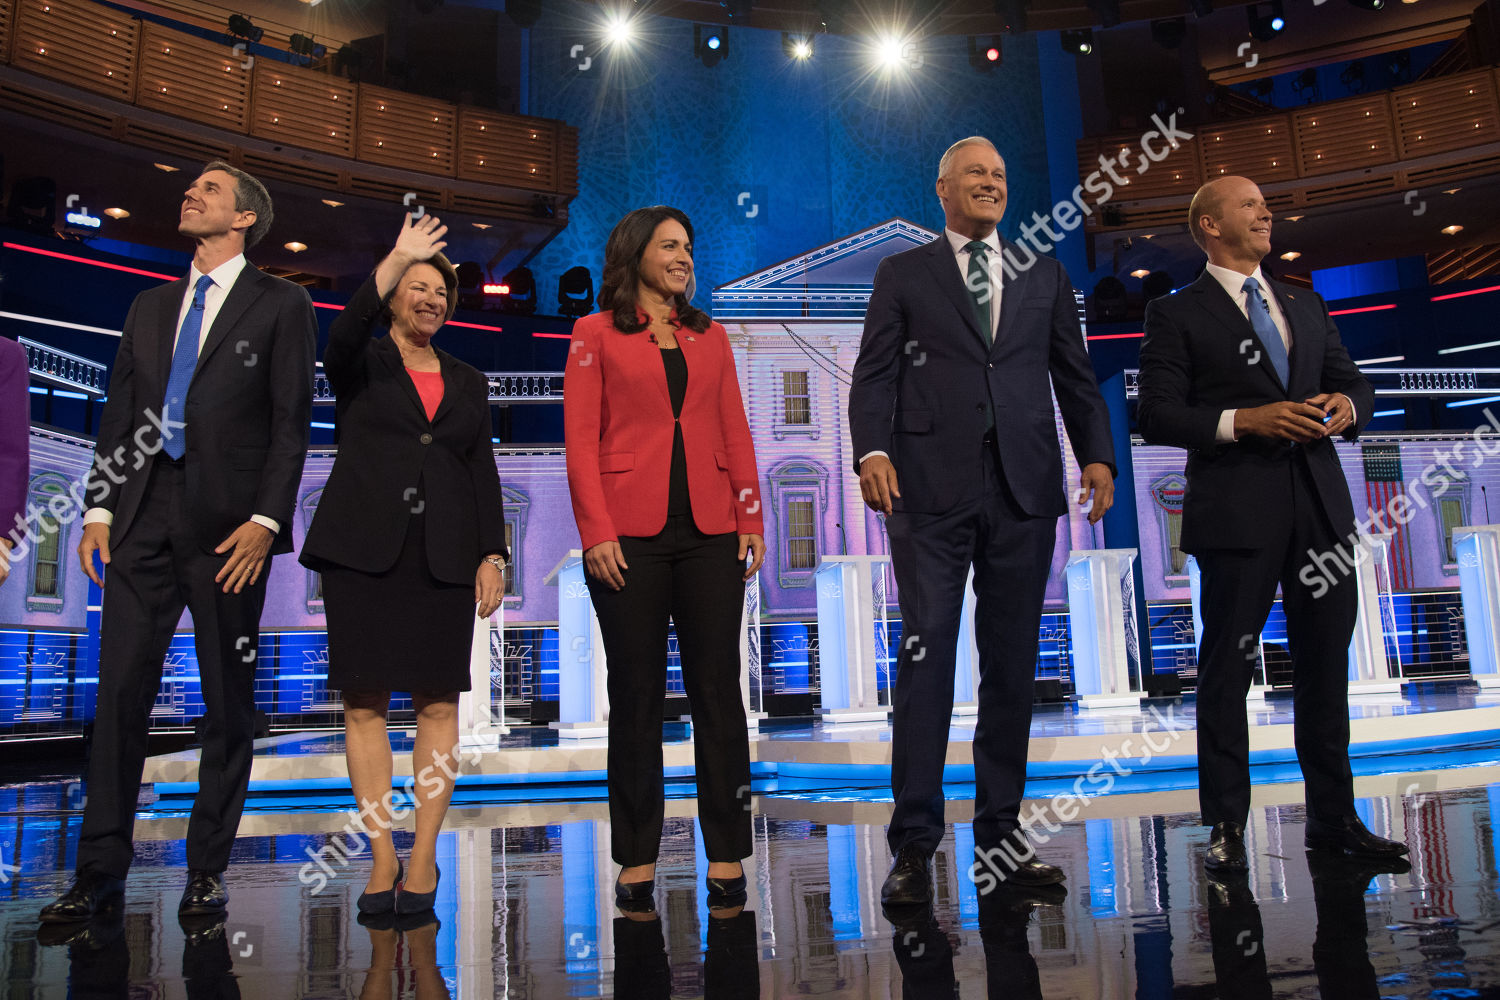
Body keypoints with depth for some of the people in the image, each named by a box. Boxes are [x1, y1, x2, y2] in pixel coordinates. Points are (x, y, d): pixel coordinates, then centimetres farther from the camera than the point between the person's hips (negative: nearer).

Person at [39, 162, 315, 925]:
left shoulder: (280, 305, 4)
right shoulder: (150, 307, 20)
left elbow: (291, 423, -4)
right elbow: (119, 413, 17)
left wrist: (265, 520, -13)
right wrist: (99, 508, 6)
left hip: (227, 525, -4)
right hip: (144, 517, 5)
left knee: (229, 702, 3)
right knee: (120, 689, 3)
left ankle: (207, 870, 14)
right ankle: (101, 867, 13)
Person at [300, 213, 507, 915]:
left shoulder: (468, 384, 17)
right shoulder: (361, 365, 9)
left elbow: (483, 474, 12)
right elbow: (343, 334, -16)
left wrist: (492, 555, 2)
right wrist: (398, 258, -22)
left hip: (444, 556, 2)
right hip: (362, 548, -2)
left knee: (439, 702, -1)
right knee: (365, 702, -2)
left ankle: (424, 855, 6)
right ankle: (381, 857, 6)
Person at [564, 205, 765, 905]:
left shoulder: (711, 336, 17)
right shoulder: (596, 334, 7)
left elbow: (735, 433, 13)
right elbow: (580, 440, 0)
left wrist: (751, 518, 3)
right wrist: (597, 532, -10)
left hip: (710, 533, 3)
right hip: (630, 537, -3)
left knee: (718, 688, 3)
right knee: (636, 694, 3)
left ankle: (726, 855, 12)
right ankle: (637, 859, 15)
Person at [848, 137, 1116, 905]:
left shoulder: (1044, 276, 20)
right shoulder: (902, 274, 12)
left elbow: (1074, 375, 14)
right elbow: (875, 373, 2)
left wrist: (1097, 454, -1)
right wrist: (872, 449, -15)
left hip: (1024, 491, 3)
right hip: (933, 489, -3)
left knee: (1013, 665, 7)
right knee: (925, 655, -6)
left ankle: (1001, 830, 18)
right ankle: (914, 844, 1)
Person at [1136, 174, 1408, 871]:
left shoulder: (1305, 305, 21)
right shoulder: (1177, 314, 2)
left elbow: (1351, 383, 20)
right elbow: (1157, 417, -7)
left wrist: (1347, 407, -3)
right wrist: (1244, 420, -19)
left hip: (1320, 506, 6)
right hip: (1237, 513, -6)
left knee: (1326, 664, 10)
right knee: (1226, 669, 0)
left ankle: (1333, 818, 22)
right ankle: (1226, 827, 9)